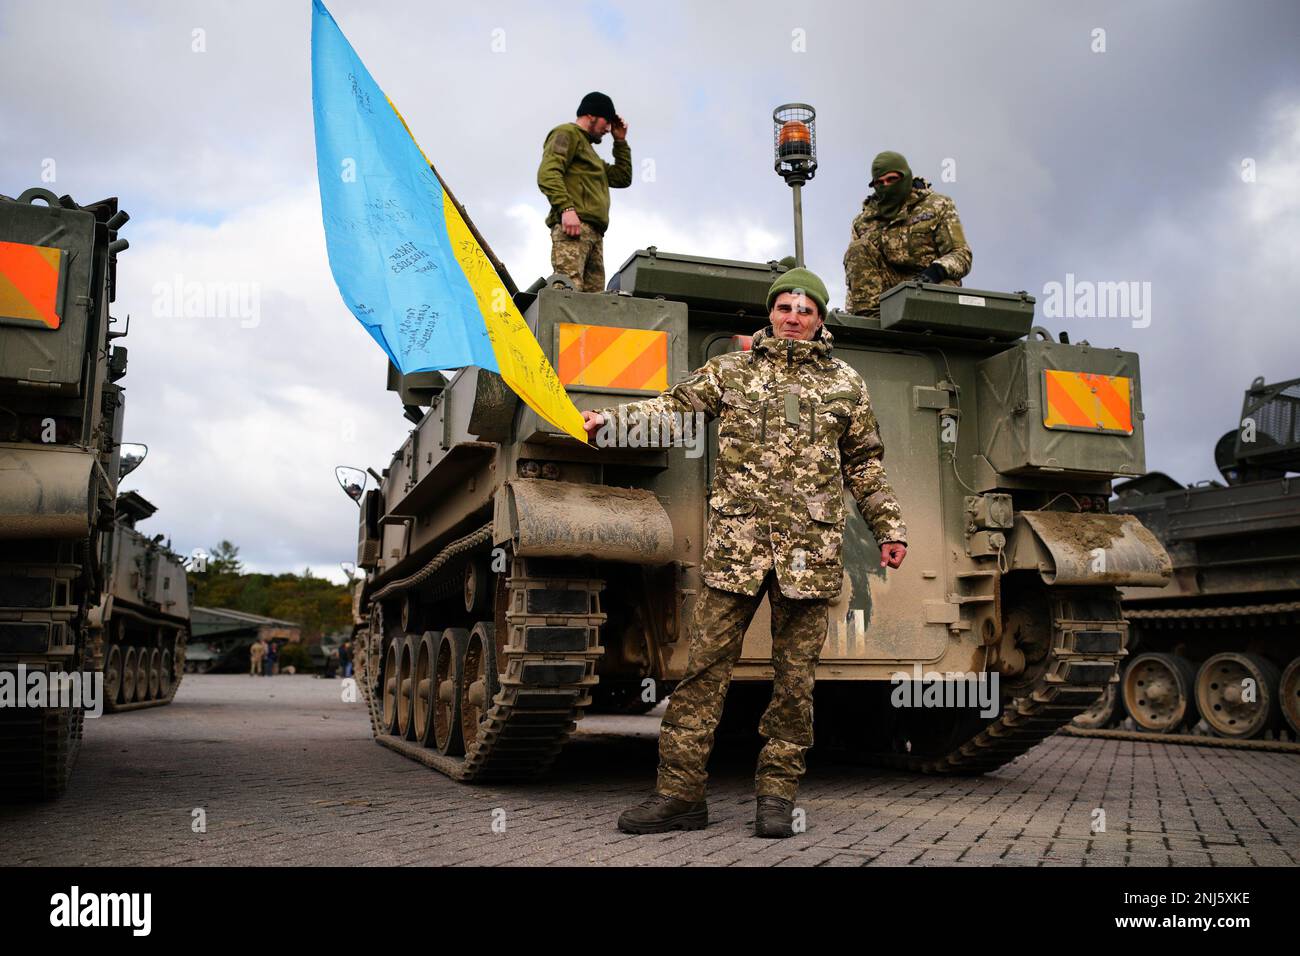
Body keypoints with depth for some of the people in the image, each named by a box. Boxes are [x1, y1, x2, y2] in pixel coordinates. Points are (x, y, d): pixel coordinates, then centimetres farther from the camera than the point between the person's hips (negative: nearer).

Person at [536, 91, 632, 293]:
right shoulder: (567, 133, 8)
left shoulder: (589, 151, 37)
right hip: (572, 224, -9)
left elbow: (623, 178, 37)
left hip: (594, 234, 9)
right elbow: (547, 173, -10)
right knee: (569, 290, -25)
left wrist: (620, 141, 32)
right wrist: (566, 208, -22)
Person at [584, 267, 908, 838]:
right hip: (735, 542, 0)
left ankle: (777, 795, 15)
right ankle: (680, 792, 4)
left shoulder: (845, 384, 15)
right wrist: (609, 419, -9)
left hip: (811, 550, 1)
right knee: (704, 665, -3)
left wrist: (889, 528, 13)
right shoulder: (730, 370, 13)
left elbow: (865, 465, 18)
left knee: (795, 675, 3)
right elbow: (673, 407, 5)